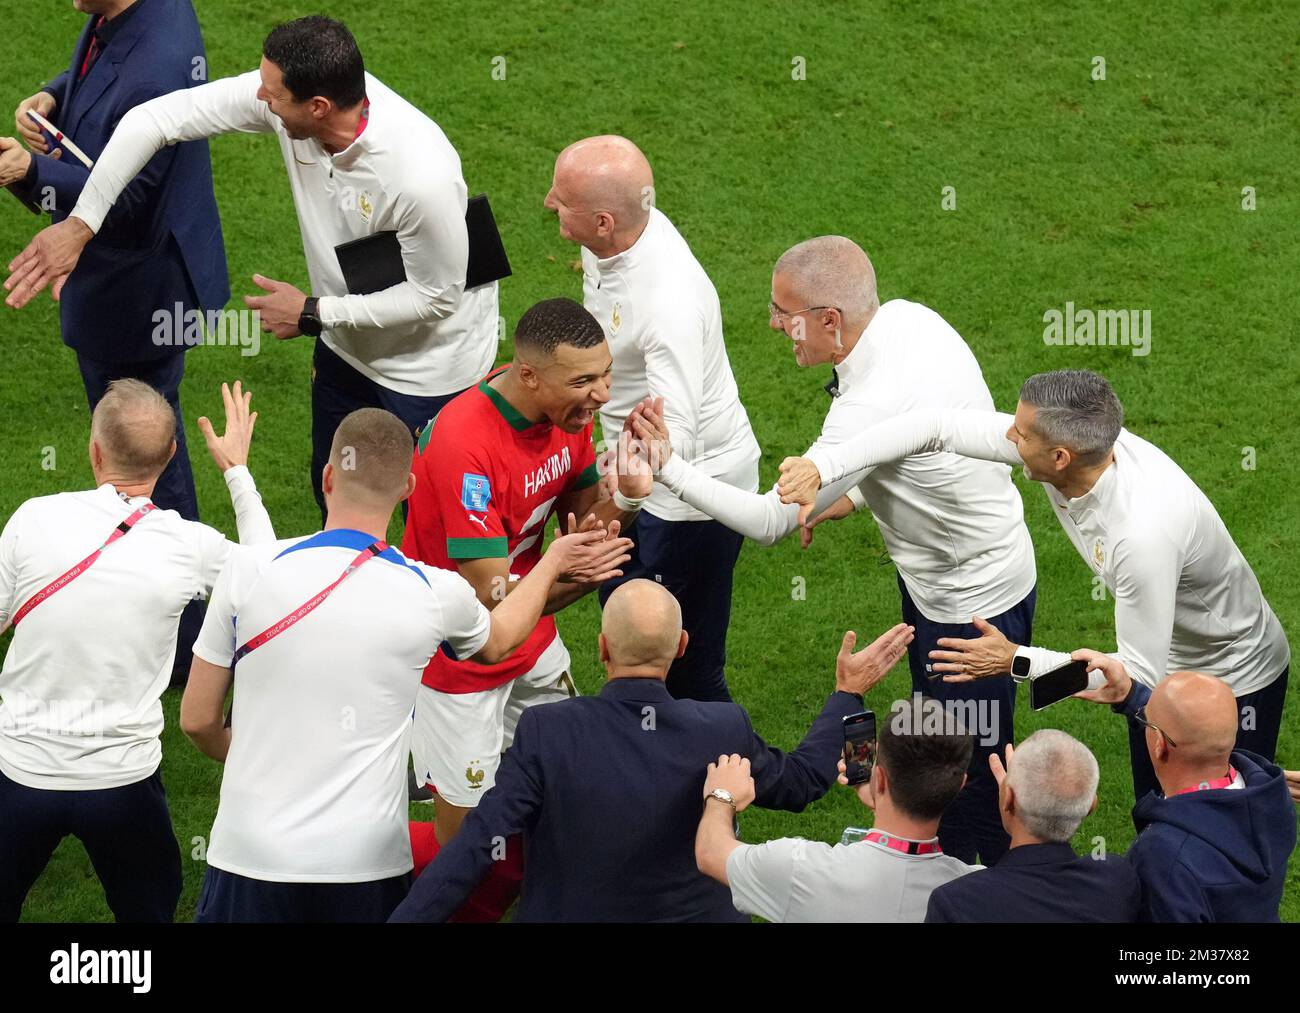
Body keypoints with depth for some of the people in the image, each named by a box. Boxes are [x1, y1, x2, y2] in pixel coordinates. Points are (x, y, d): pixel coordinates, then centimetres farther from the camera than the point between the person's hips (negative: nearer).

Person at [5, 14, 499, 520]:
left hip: (429, 362, -7)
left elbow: (436, 295, -25)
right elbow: (153, 120, -16)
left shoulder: (423, 176, -39)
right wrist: (79, 224, -20)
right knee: (332, 494, 24)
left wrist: (313, 313, -20)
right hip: (345, 344, 7)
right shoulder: (283, 94, -22)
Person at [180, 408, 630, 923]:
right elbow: (499, 641, 22)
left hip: (250, 856, -1)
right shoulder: (434, 594, -3)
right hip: (368, 866, 1)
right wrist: (552, 562, 38)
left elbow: (197, 720, 2)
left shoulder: (250, 569, -7)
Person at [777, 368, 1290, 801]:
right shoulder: (1061, 439, -23)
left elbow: (1141, 675, -34)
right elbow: (935, 428, -15)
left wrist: (1017, 661, -30)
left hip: (1235, 680, -7)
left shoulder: (1143, 531, -44)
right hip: (1163, 661, 7)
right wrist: (821, 467, -24)